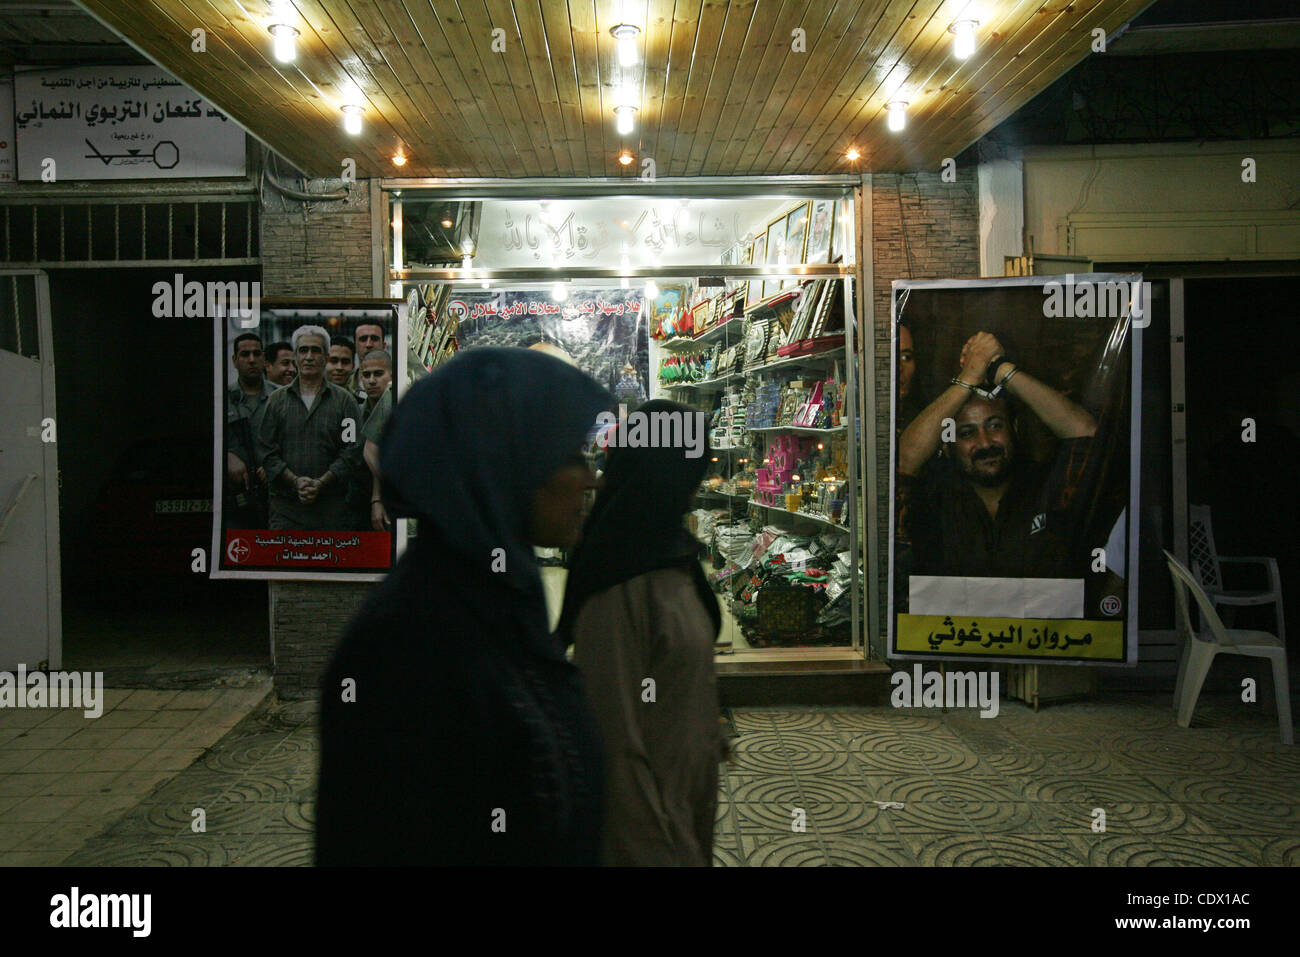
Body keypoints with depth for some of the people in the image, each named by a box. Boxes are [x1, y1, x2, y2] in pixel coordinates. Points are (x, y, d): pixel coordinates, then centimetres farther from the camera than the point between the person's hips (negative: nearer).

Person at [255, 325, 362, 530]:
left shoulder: (344, 400, 8)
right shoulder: (277, 400, 12)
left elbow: (351, 451, 0)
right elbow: (266, 451, 6)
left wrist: (321, 483, -12)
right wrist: (296, 481, -10)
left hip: (331, 506, -1)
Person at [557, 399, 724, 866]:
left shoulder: (672, 553, 2)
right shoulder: (621, 586, -25)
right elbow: (618, 741, -24)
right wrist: (659, 850, -19)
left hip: (690, 789, 8)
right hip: (648, 807, -8)